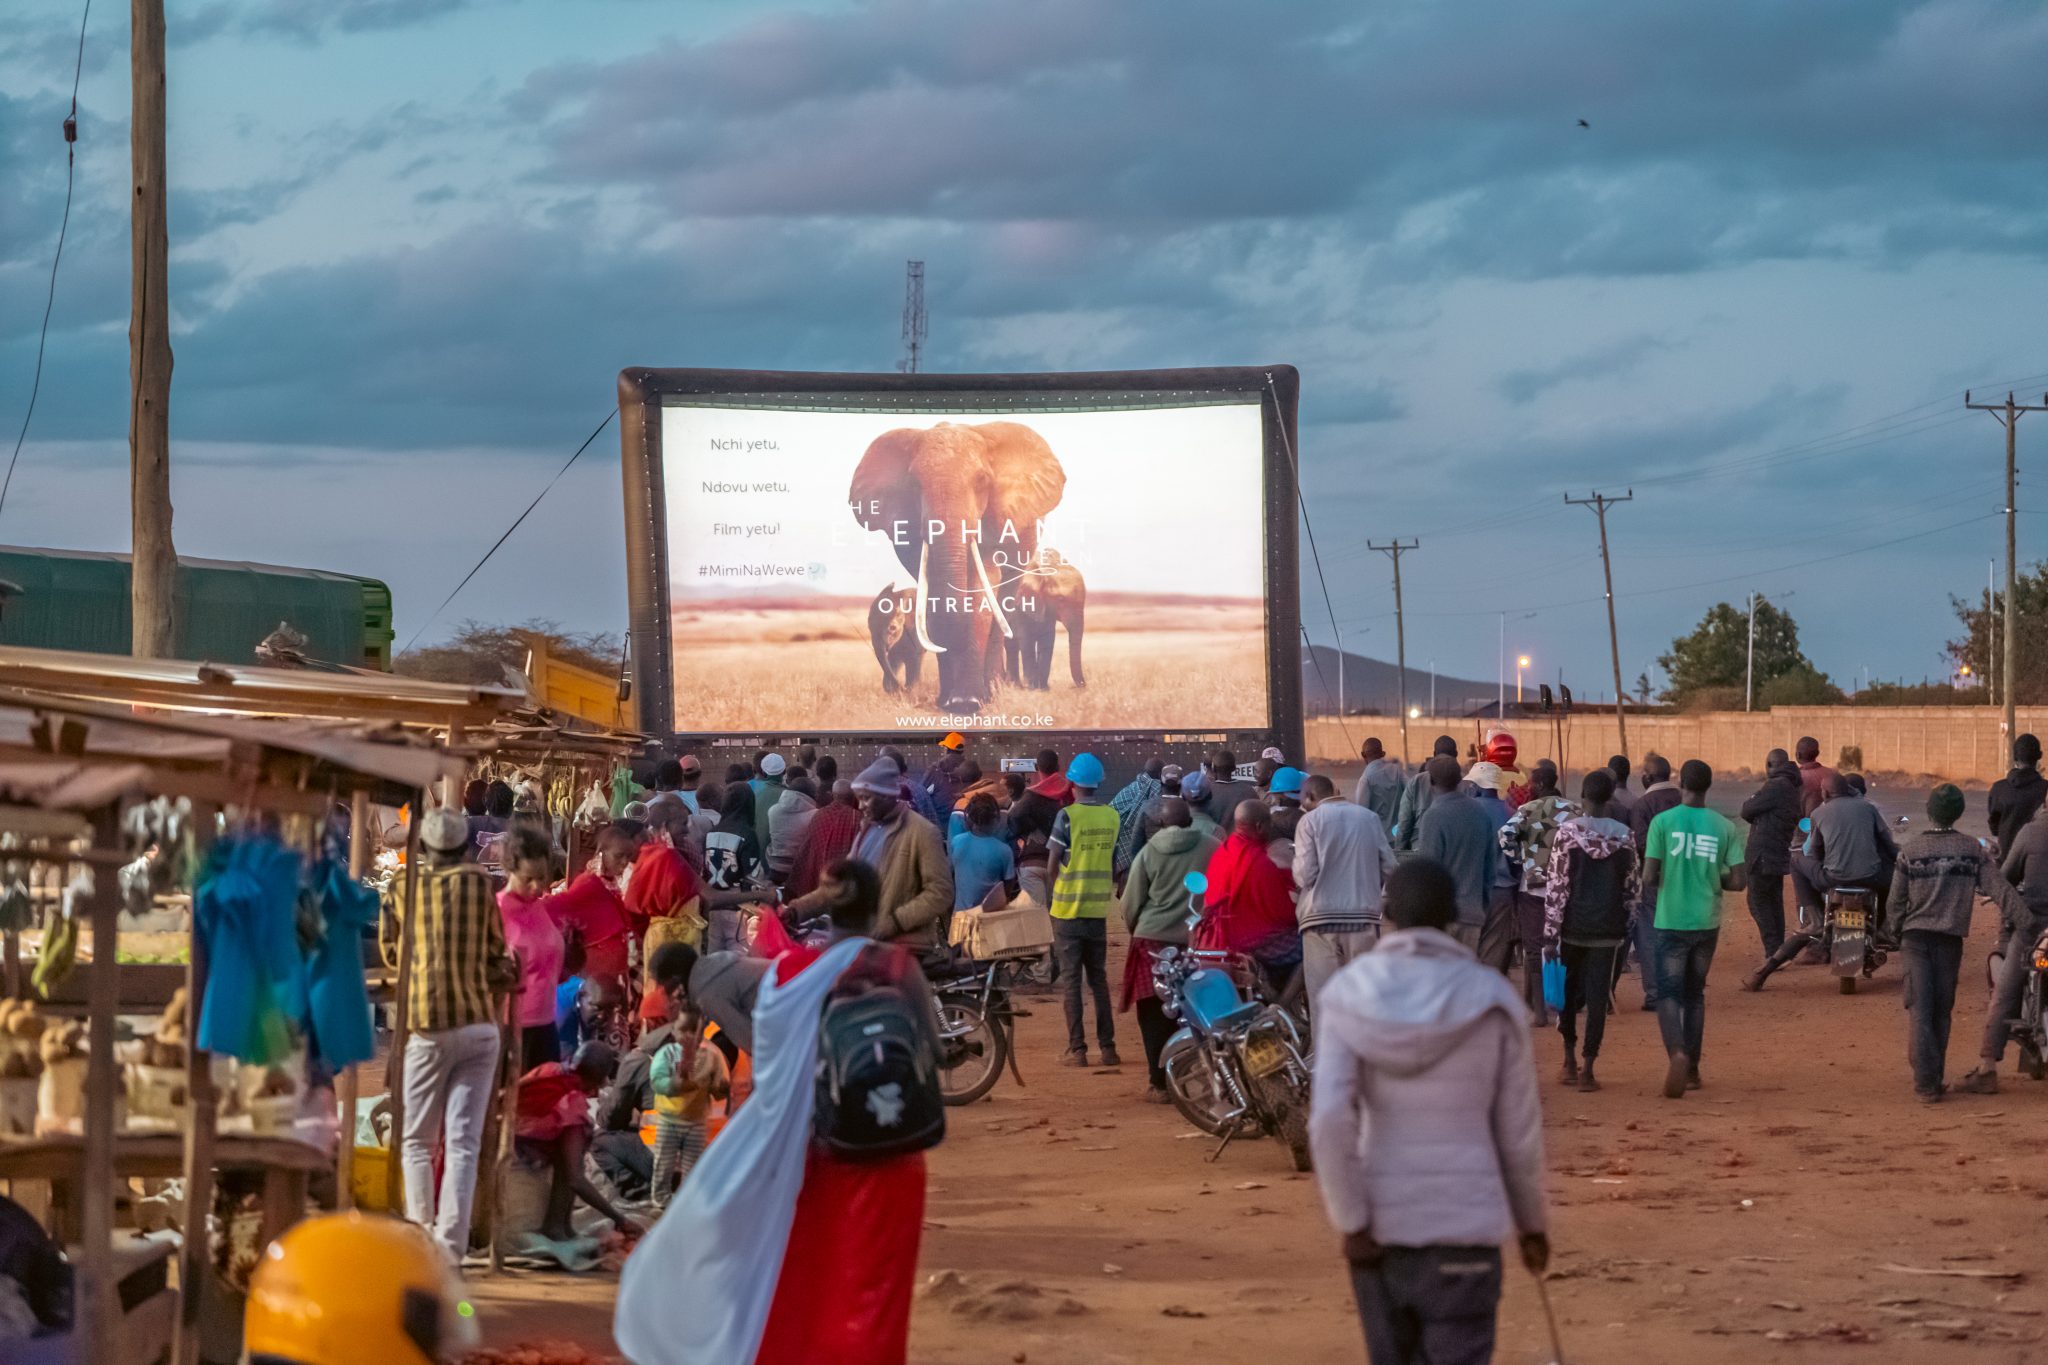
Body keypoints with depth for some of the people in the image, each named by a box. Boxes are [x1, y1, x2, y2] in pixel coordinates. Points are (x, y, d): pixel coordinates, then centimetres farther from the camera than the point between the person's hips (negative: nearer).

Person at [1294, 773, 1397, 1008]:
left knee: (1323, 992, -1)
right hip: (1364, 915, 3)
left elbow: (1305, 875, -10)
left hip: (1322, 918, -3)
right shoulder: (1369, 818, 6)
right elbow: (1388, 868, 5)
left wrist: (1294, 868, 11)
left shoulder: (1310, 821, -4)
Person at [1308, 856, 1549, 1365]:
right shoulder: (1491, 999, -6)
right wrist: (1532, 1222, 15)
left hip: (1378, 1226, 2)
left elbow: (1329, 1119, -14)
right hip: (1462, 1225, -2)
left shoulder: (1349, 995, -5)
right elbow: (1518, 1127, 1)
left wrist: (1351, 1224, -7)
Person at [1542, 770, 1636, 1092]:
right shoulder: (1625, 836, -1)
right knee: (1598, 996, 4)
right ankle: (1587, 1067, -1)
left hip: (1572, 926, -1)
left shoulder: (1567, 832, -9)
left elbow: (1556, 887, -10)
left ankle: (1570, 1059, 20)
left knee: (1568, 990, 17)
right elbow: (1630, 888, 5)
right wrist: (1625, 930, 16)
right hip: (1607, 929, 1)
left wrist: (1550, 935, -8)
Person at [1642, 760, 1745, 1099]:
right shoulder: (1725, 827, -1)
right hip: (1707, 923, 3)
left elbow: (1648, 877, -11)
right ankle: (1692, 1069, 22)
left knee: (1668, 993, -1)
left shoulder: (1663, 822, -8)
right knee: (1695, 993, 18)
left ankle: (1677, 1054, -27)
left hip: (1671, 922, -3)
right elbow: (1737, 881, -3)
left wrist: (1654, 892, 12)